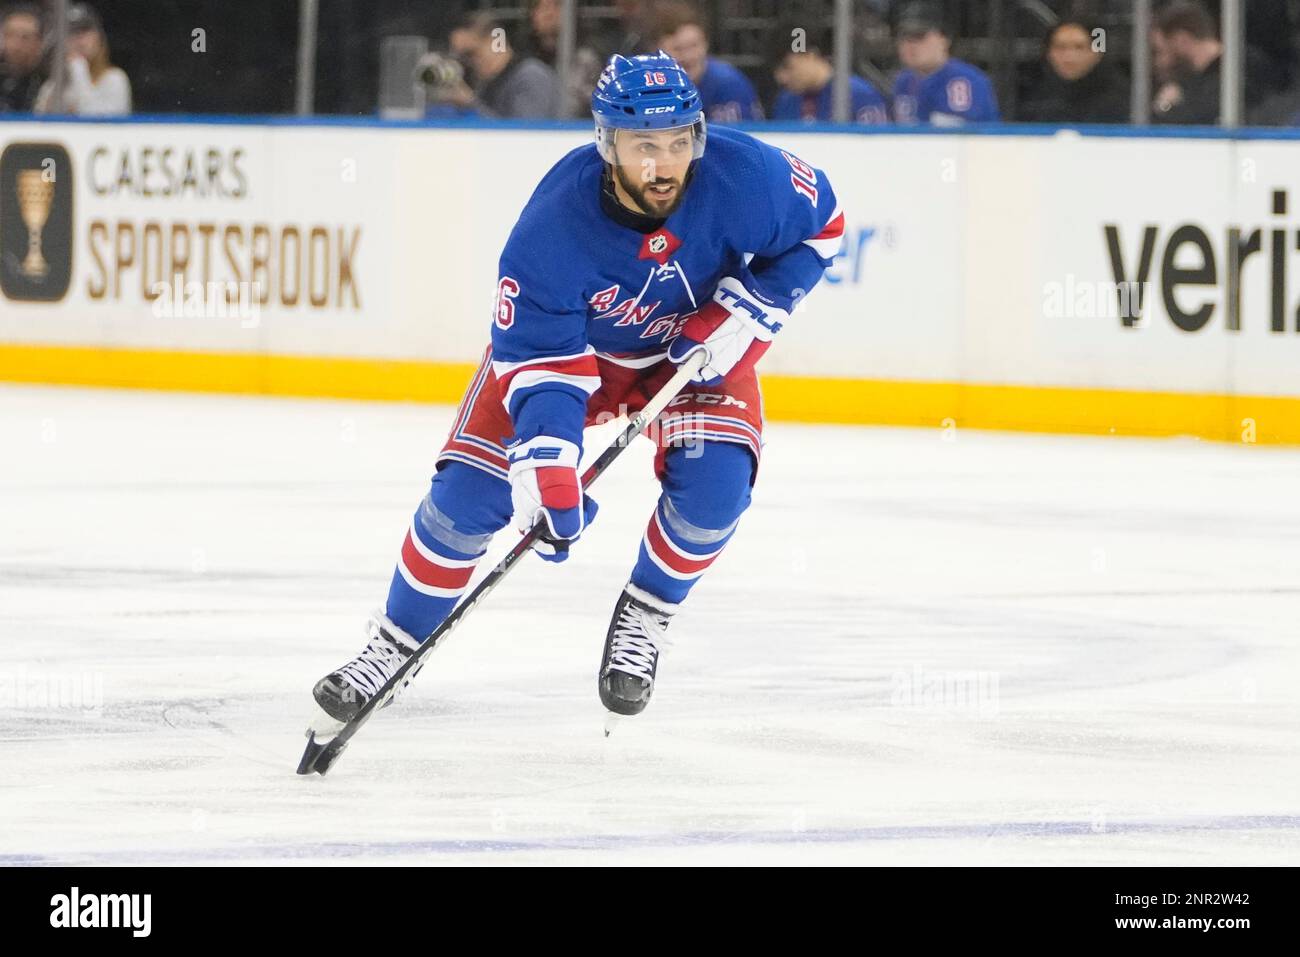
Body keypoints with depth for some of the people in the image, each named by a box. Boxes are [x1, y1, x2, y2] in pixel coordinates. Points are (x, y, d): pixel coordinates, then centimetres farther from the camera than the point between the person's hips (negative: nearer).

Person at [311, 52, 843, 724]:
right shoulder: (554, 225, -36)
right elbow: (537, 359, -30)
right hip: (570, 340, -1)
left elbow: (820, 225, -11)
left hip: (697, 343, 1)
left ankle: (644, 618, 5)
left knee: (712, 485, -24)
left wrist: (743, 313, -21)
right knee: (468, 492, -10)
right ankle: (395, 643, 10)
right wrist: (543, 464, -43)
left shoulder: (743, 177, -32)